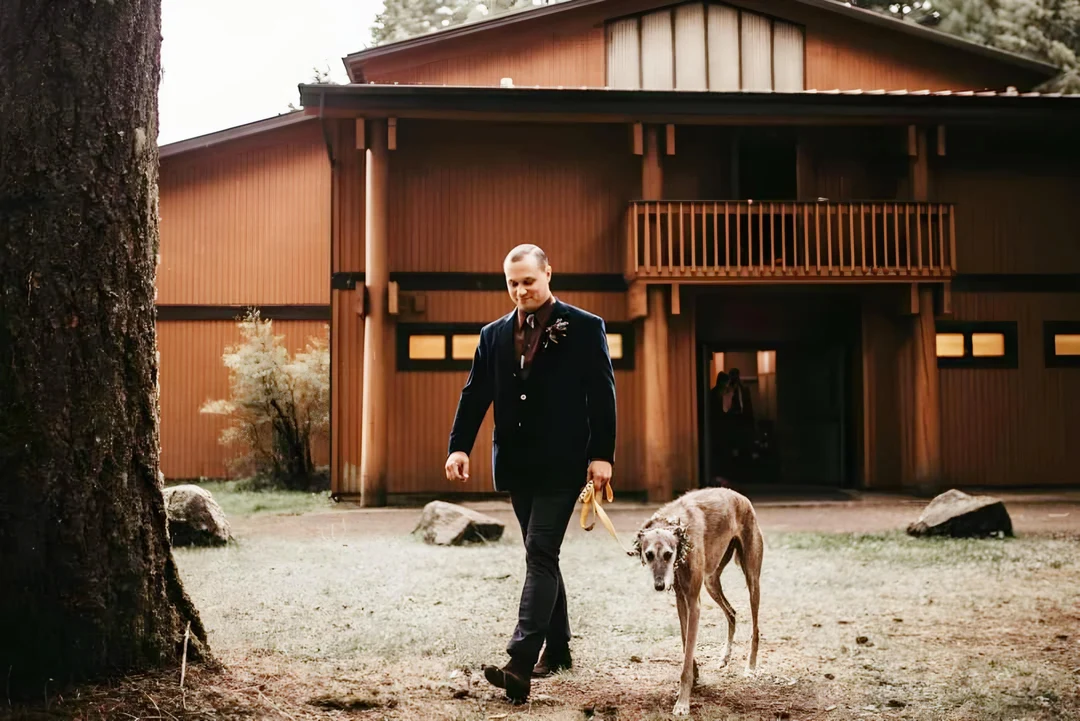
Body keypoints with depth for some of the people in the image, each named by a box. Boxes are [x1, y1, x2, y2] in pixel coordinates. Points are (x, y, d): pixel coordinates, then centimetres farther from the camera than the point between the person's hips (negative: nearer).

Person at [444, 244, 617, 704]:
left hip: (561, 464, -5)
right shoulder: (494, 335, 11)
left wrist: (602, 454, -13)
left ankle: (521, 663, -19)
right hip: (517, 464, 5)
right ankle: (556, 649, 25)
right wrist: (459, 446, -7)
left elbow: (602, 396, -5)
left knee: (540, 554, -14)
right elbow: (475, 395, 6)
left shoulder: (585, 329, -2)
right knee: (541, 557, 14)